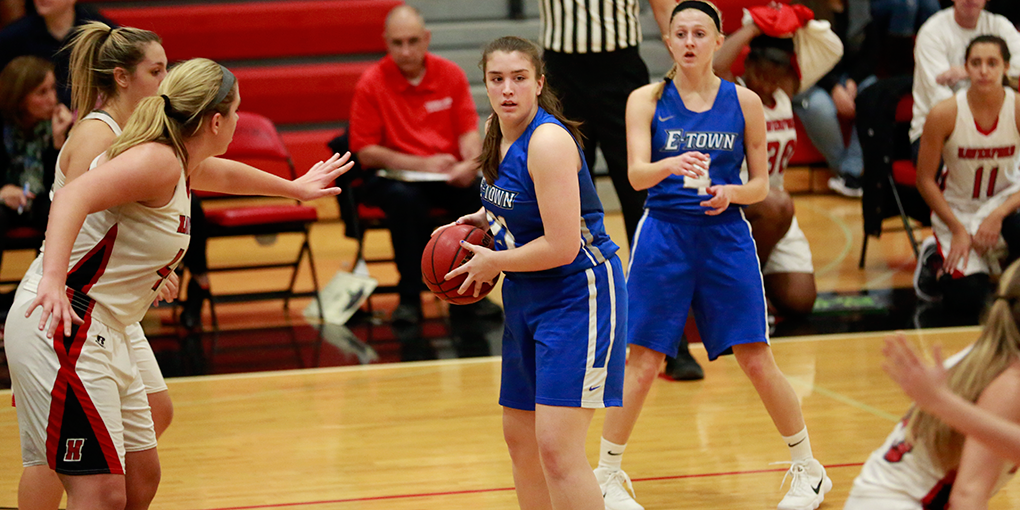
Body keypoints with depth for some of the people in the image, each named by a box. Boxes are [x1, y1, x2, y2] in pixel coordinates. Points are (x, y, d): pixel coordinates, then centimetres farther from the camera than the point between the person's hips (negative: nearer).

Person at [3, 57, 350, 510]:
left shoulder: (180, 163, 17)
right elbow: (74, 196, -30)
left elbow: (225, 174, 40)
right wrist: (52, 279, -45)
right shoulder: (157, 161, -14)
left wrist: (294, 188, 58)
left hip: (101, 335, 11)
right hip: (57, 322, -11)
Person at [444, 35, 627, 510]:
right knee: (519, 439, 16)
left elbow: (561, 247, -25)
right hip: (526, 296, 10)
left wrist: (492, 262, -11)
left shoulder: (548, 141, -21)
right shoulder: (498, 132, 6)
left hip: (578, 296, -10)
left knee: (556, 448, -17)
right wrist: (485, 220, 8)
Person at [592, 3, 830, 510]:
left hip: (726, 237, 1)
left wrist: (731, 193, -14)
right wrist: (673, 166, -34)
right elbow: (636, 173, -14)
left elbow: (761, 184, 7)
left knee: (757, 361, 0)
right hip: (664, 236, -1)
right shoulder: (647, 100, -1)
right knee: (642, 362, -1)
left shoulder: (744, 102, 3)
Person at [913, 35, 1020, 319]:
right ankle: (937, 260, 19)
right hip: (957, 209, -1)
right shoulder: (944, 114, -21)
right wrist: (958, 230, -14)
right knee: (967, 301, -15)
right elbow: (925, 180, -10)